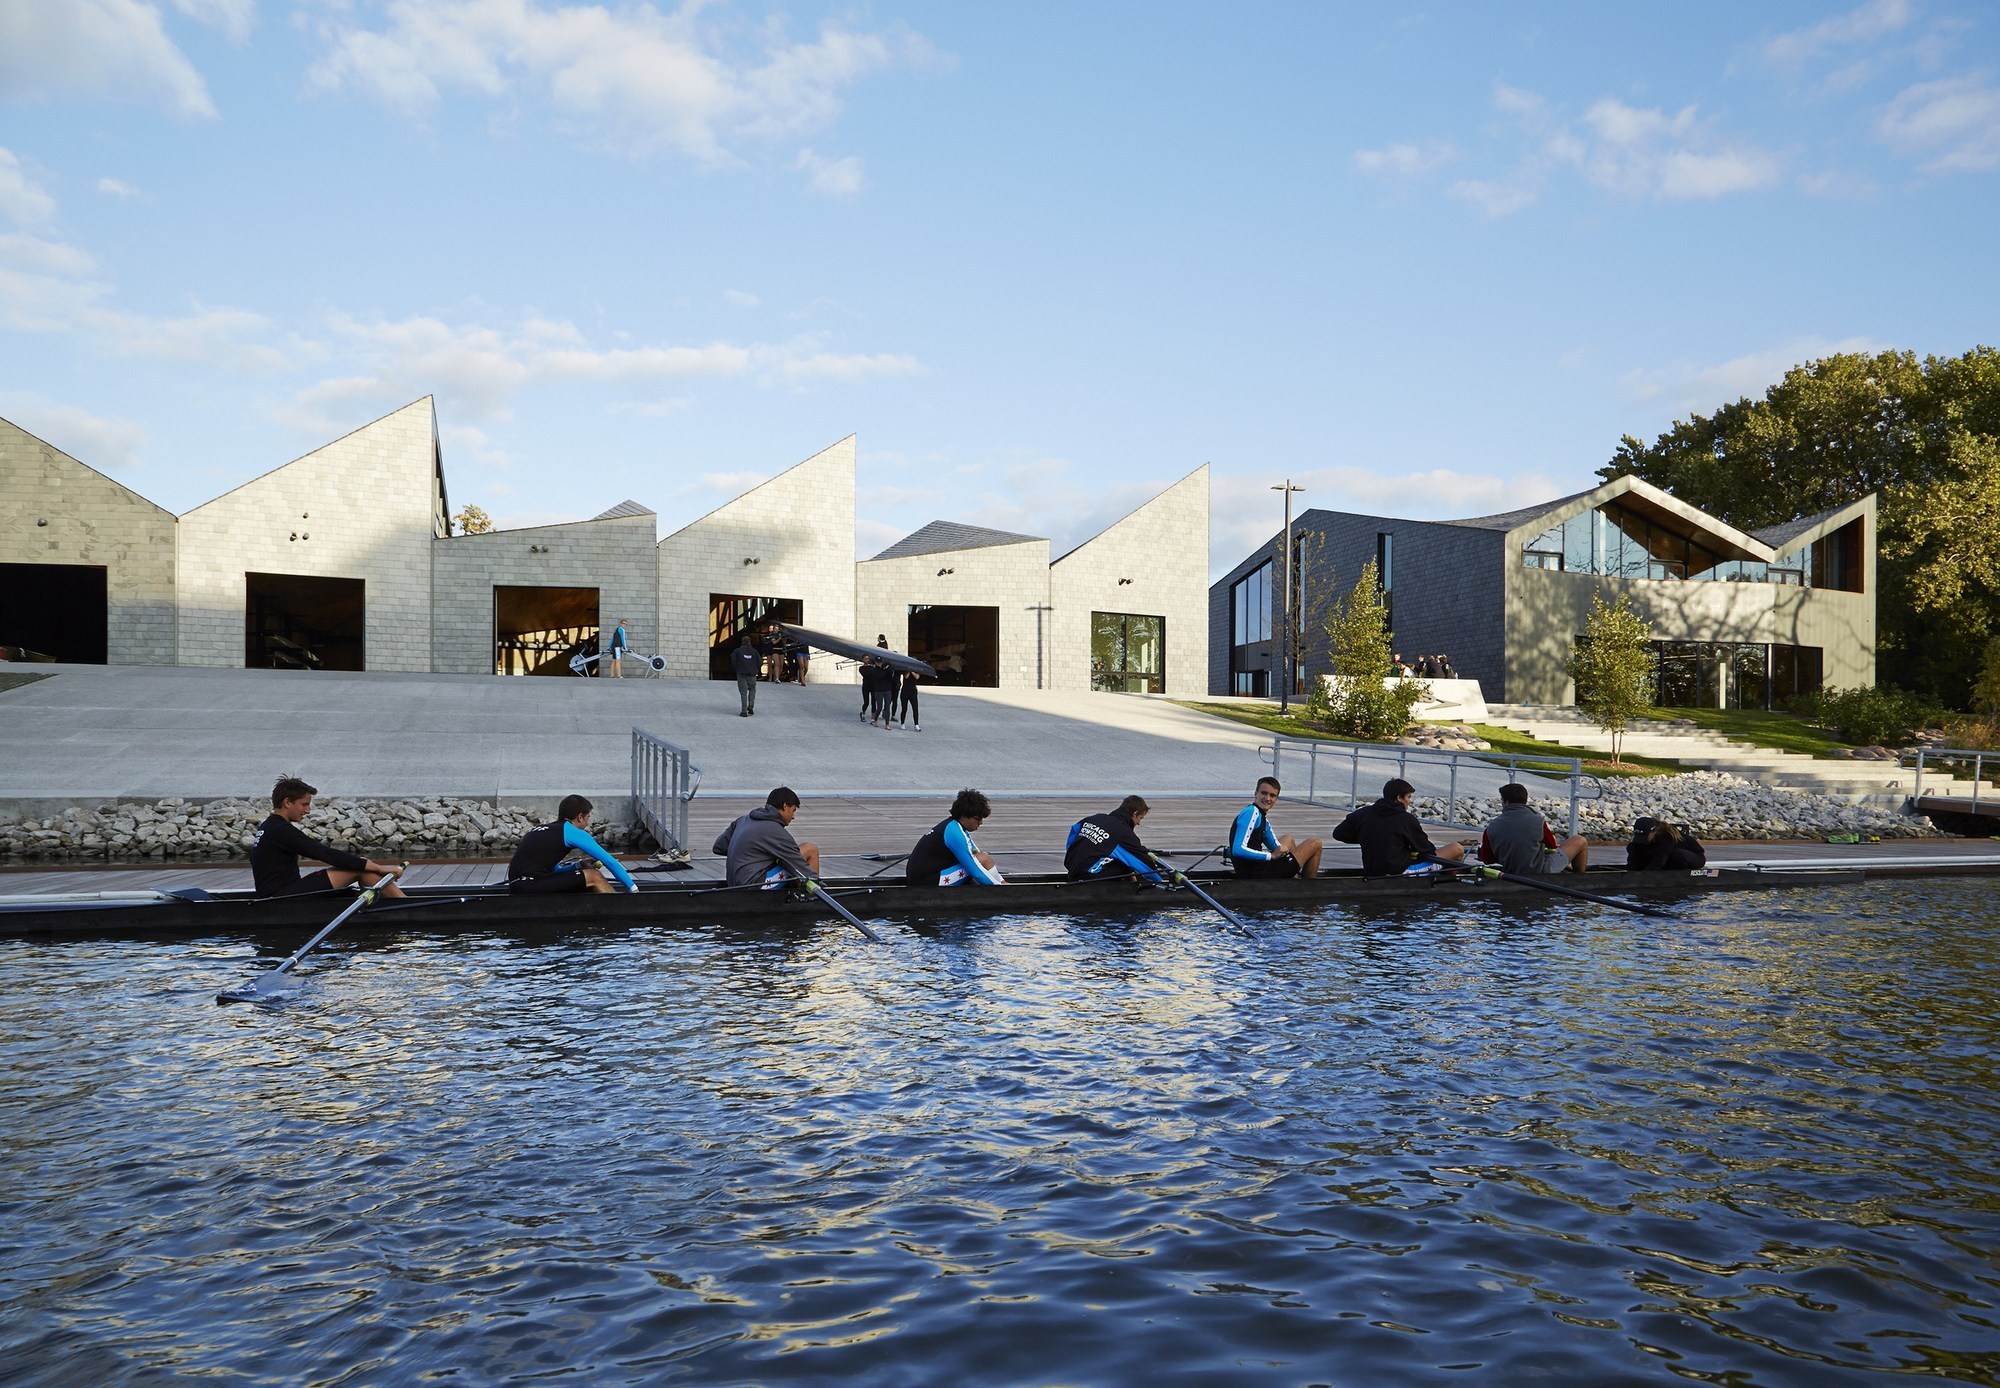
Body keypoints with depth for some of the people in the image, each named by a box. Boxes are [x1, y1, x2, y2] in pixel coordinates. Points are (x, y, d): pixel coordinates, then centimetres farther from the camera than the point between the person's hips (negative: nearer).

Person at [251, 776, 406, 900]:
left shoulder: (267, 828, 18)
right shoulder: (281, 830, -13)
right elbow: (326, 854, -19)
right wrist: (378, 868, -19)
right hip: (286, 898, -9)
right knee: (361, 869, -15)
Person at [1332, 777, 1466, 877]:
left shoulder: (1363, 813, 3)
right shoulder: (1407, 819, -9)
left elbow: (1338, 834, 12)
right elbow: (1428, 851, -2)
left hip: (1371, 872, 7)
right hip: (1399, 872, -7)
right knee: (1457, 849, 0)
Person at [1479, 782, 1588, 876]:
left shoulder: (1491, 828, -11)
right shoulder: (1537, 821, -19)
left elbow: (1485, 859, -2)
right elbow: (1553, 844, 0)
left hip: (1511, 875, 5)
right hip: (1541, 873, -5)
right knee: (1580, 841, 13)